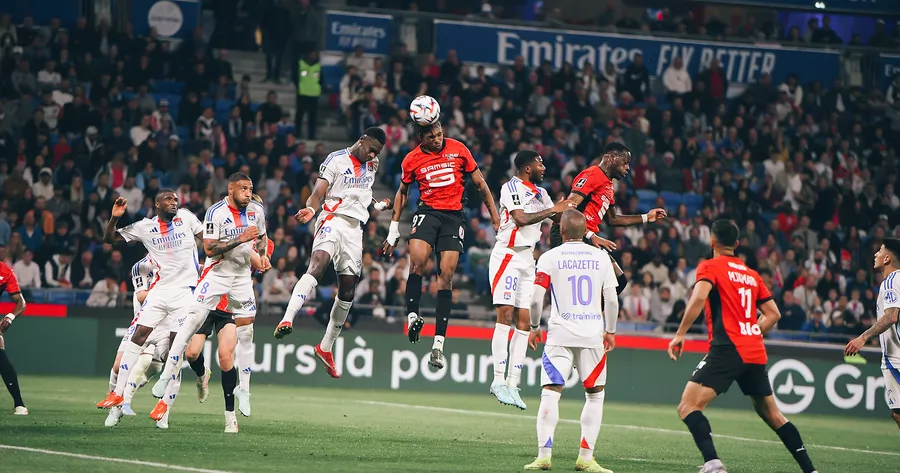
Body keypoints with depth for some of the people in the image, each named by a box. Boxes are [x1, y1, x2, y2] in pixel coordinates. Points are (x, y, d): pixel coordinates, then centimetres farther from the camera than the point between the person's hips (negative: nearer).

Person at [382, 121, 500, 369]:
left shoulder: (459, 150, 2)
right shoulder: (412, 160, 4)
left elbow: (480, 183, 9)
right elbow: (402, 192, 19)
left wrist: (496, 218, 8)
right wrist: (394, 228, 17)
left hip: (454, 217, -1)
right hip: (428, 211, 1)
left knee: (445, 276, -8)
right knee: (417, 260, -28)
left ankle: (438, 343, -9)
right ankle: (412, 315, -16)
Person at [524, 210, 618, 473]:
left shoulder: (549, 257, 0)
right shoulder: (601, 257, 5)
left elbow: (536, 298, -4)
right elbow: (612, 299, 3)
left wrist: (535, 327, 11)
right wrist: (610, 331, 15)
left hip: (561, 334, -1)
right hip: (593, 335, 1)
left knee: (550, 392, -1)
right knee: (596, 394, 12)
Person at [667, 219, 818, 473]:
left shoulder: (710, 267, 1)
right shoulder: (752, 275, 20)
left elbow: (699, 297, -17)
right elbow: (773, 314, 18)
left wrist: (680, 334, -14)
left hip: (727, 348, -7)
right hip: (756, 352, 7)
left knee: (688, 407, -11)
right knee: (772, 415, 19)